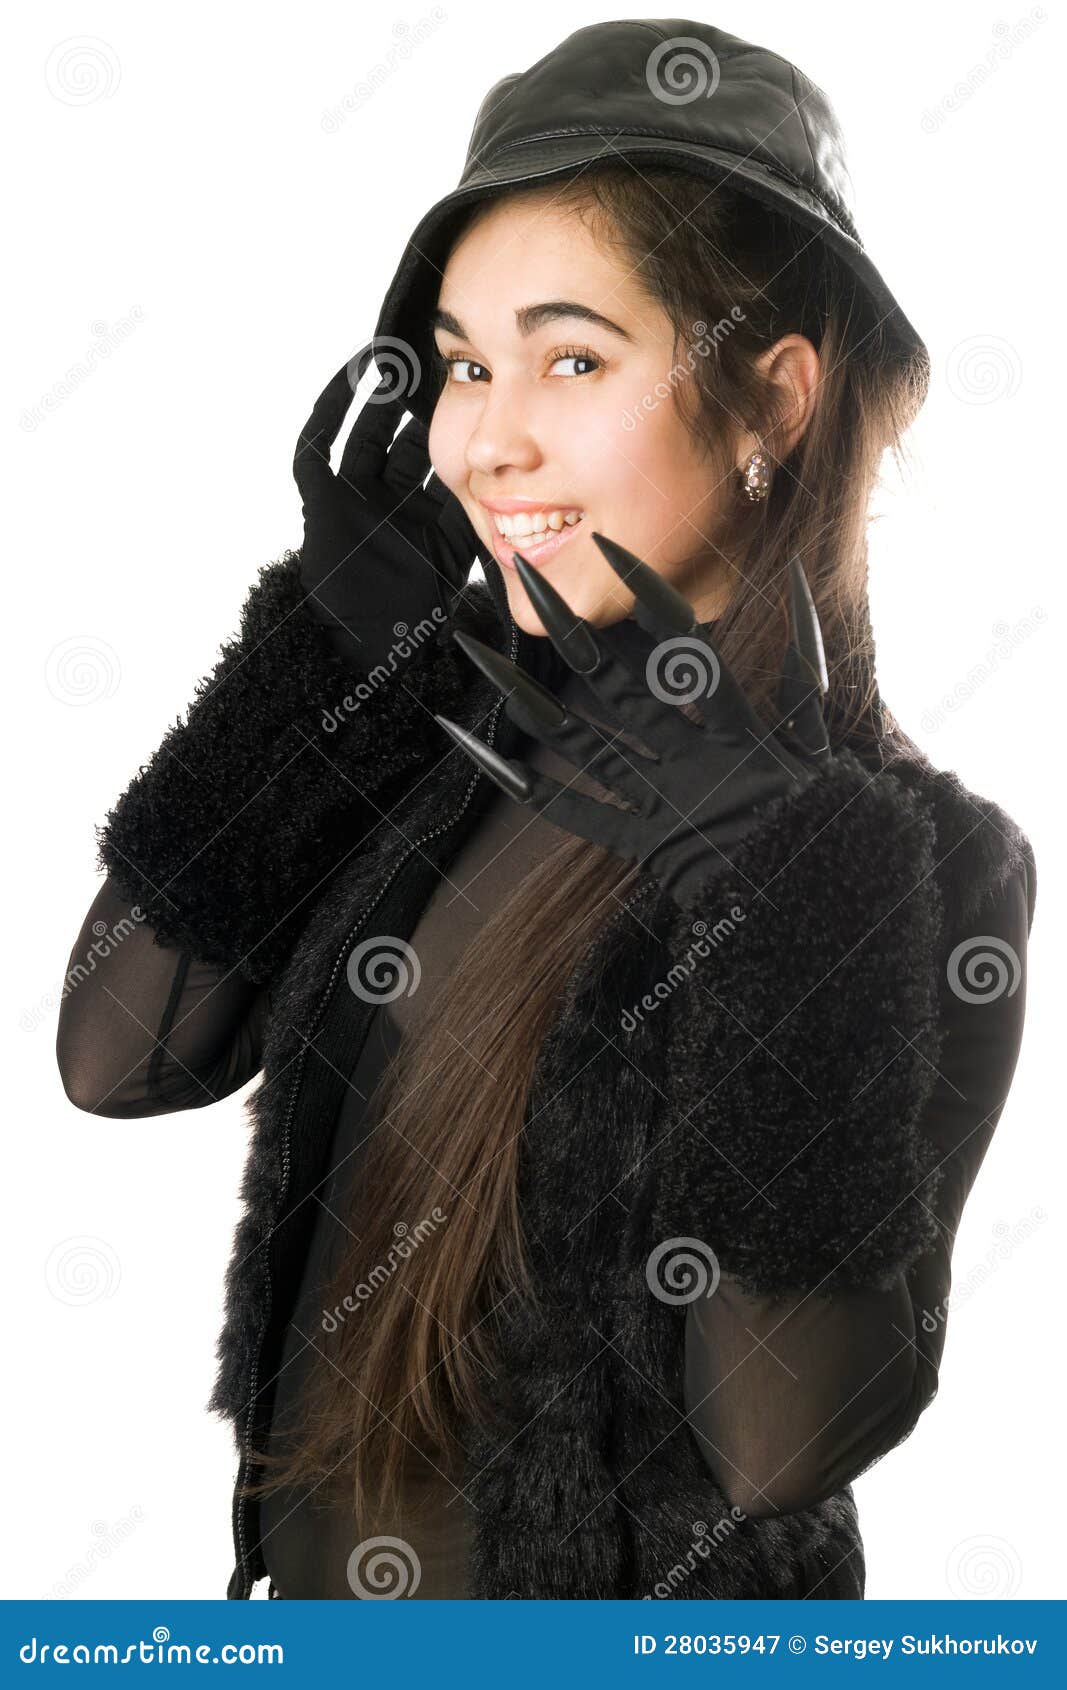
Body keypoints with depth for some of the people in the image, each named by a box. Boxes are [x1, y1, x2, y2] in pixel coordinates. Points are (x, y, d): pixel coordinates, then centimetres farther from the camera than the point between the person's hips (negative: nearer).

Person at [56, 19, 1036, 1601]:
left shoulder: (921, 860, -19)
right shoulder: (438, 715, -5)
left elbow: (787, 1437, -25)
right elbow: (119, 1057, -9)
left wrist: (772, 879, -33)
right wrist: (329, 631, -13)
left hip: (641, 1598, -4)